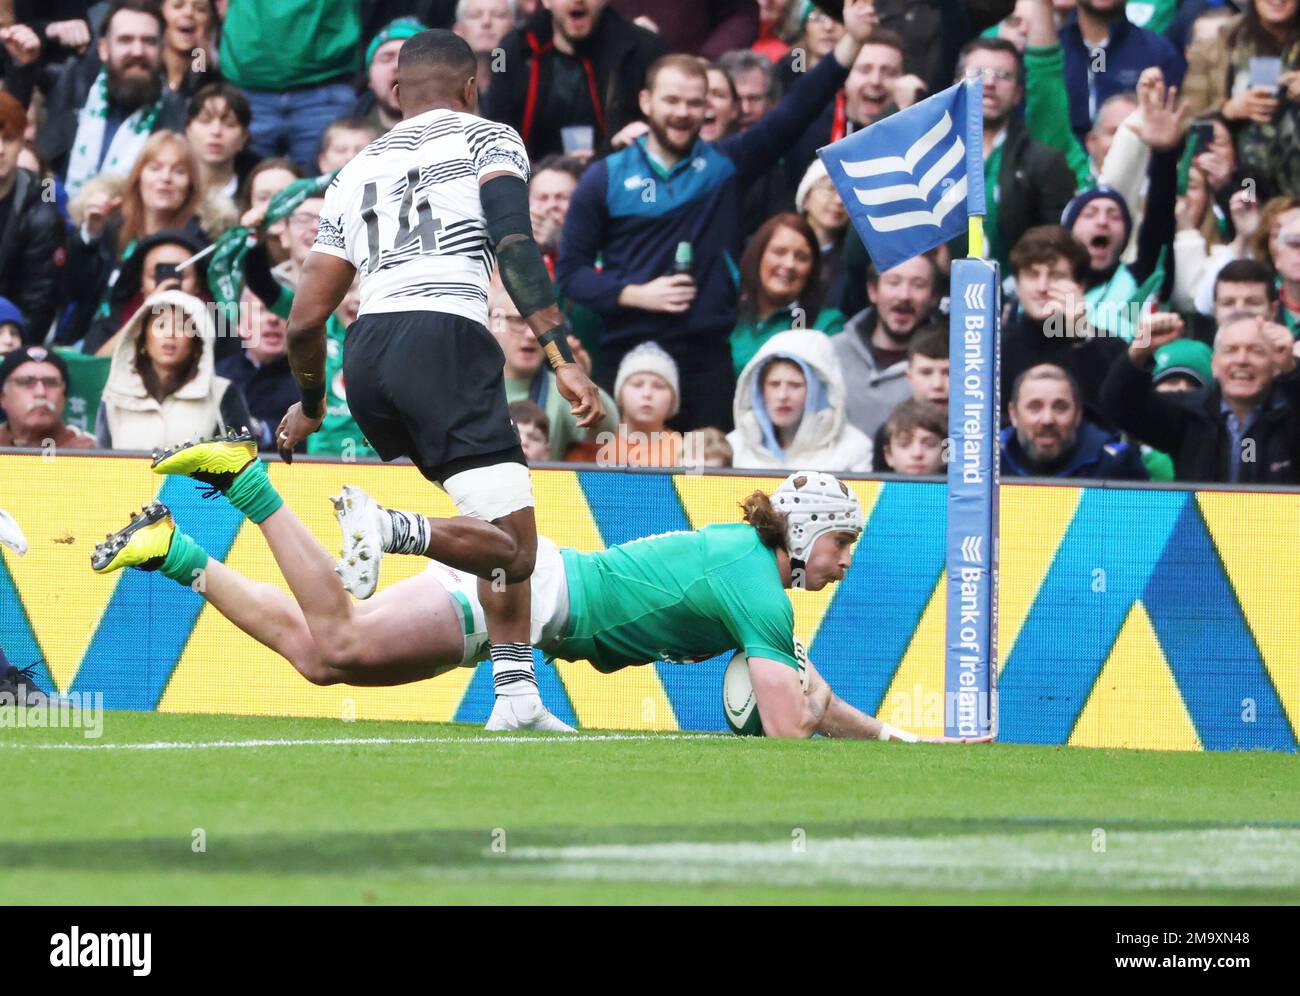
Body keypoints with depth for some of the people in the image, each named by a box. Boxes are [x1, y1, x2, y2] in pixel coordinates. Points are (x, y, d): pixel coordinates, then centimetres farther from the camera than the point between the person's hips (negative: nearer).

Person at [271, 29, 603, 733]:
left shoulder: (355, 174, 26)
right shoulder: (487, 139, 13)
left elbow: (305, 318, 23)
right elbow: (514, 246, -7)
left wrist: (310, 405, 41)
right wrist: (563, 359, -14)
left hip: (365, 358, 6)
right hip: (444, 339, -6)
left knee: (507, 539, 17)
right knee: (510, 547, -10)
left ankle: (517, 698, 8)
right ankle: (390, 530, -34)